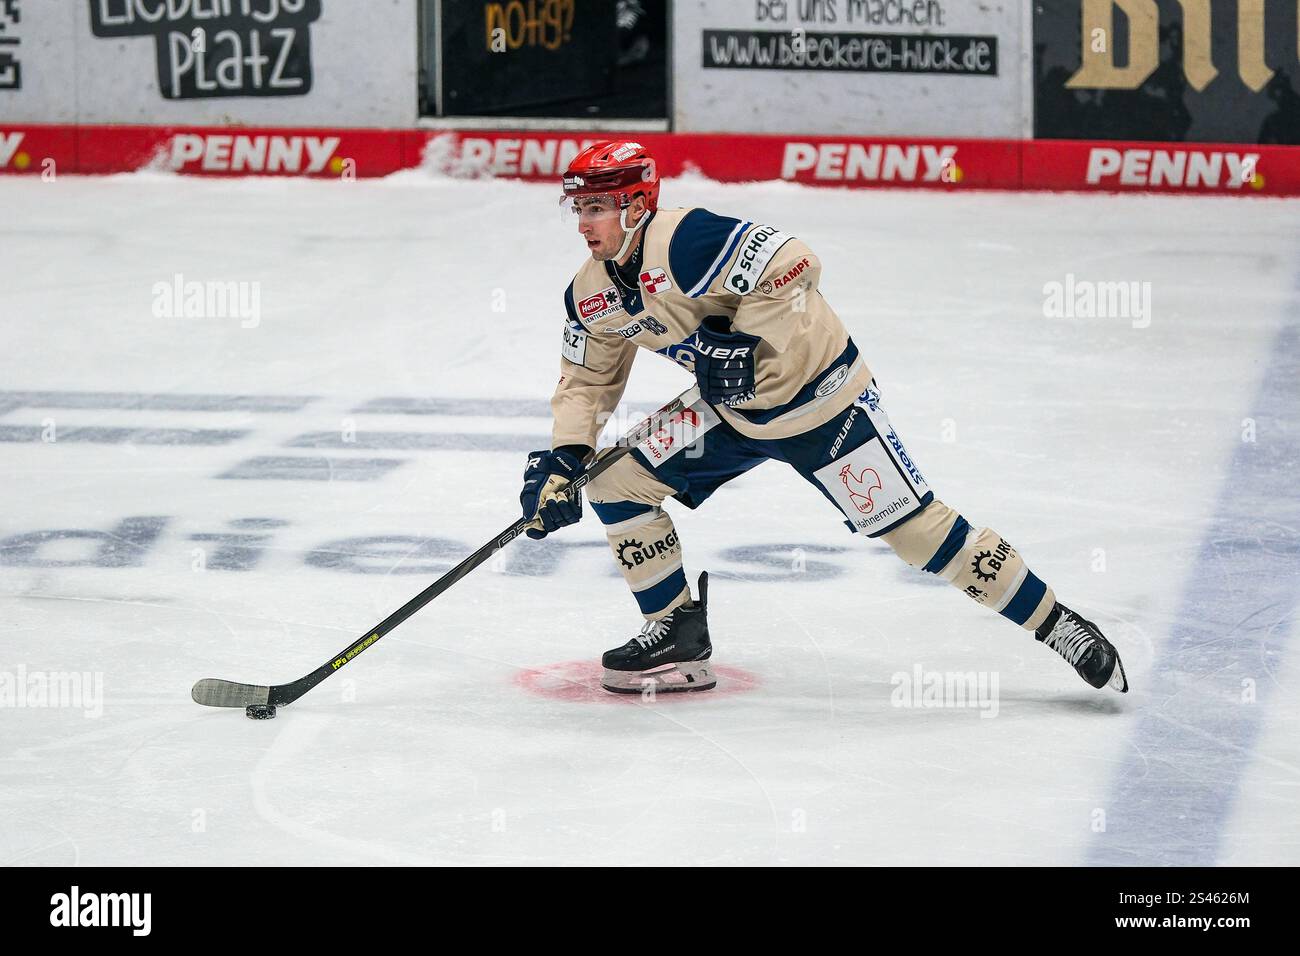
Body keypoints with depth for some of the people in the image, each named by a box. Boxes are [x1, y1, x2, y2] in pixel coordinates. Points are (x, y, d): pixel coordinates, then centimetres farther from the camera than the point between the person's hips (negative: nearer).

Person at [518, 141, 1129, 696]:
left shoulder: (683, 242, -28)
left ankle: (1055, 625, 0)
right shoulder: (592, 295, -2)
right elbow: (587, 382, 8)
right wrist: (564, 458, -7)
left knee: (913, 524, -9)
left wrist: (745, 340, -34)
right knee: (616, 482, -1)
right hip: (734, 412, 8)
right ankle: (679, 634, 10)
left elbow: (792, 264, -32)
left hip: (817, 395, -8)